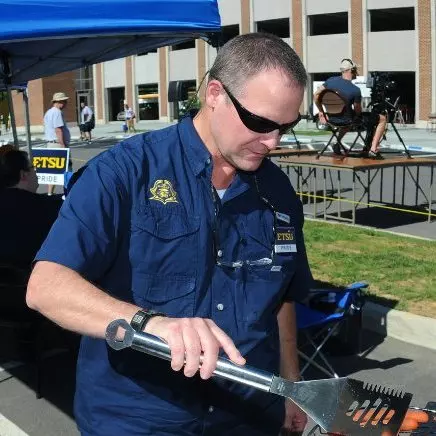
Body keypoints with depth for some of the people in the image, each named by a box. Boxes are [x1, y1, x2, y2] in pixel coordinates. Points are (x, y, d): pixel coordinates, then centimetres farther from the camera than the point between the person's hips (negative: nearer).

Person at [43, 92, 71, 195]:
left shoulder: (48, 112, 18)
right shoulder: (57, 112, -14)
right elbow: (58, 130, -20)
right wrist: (63, 146, -21)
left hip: (50, 143, 10)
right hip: (58, 144, -10)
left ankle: (50, 193, 12)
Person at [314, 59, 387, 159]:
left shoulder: (330, 80, -7)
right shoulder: (355, 90, -22)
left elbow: (316, 95, 0)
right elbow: (358, 111, -11)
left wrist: (321, 112, 12)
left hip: (332, 120, 6)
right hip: (347, 121, -6)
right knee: (382, 118, 7)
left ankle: (337, 144, 30)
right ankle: (373, 150, 0)